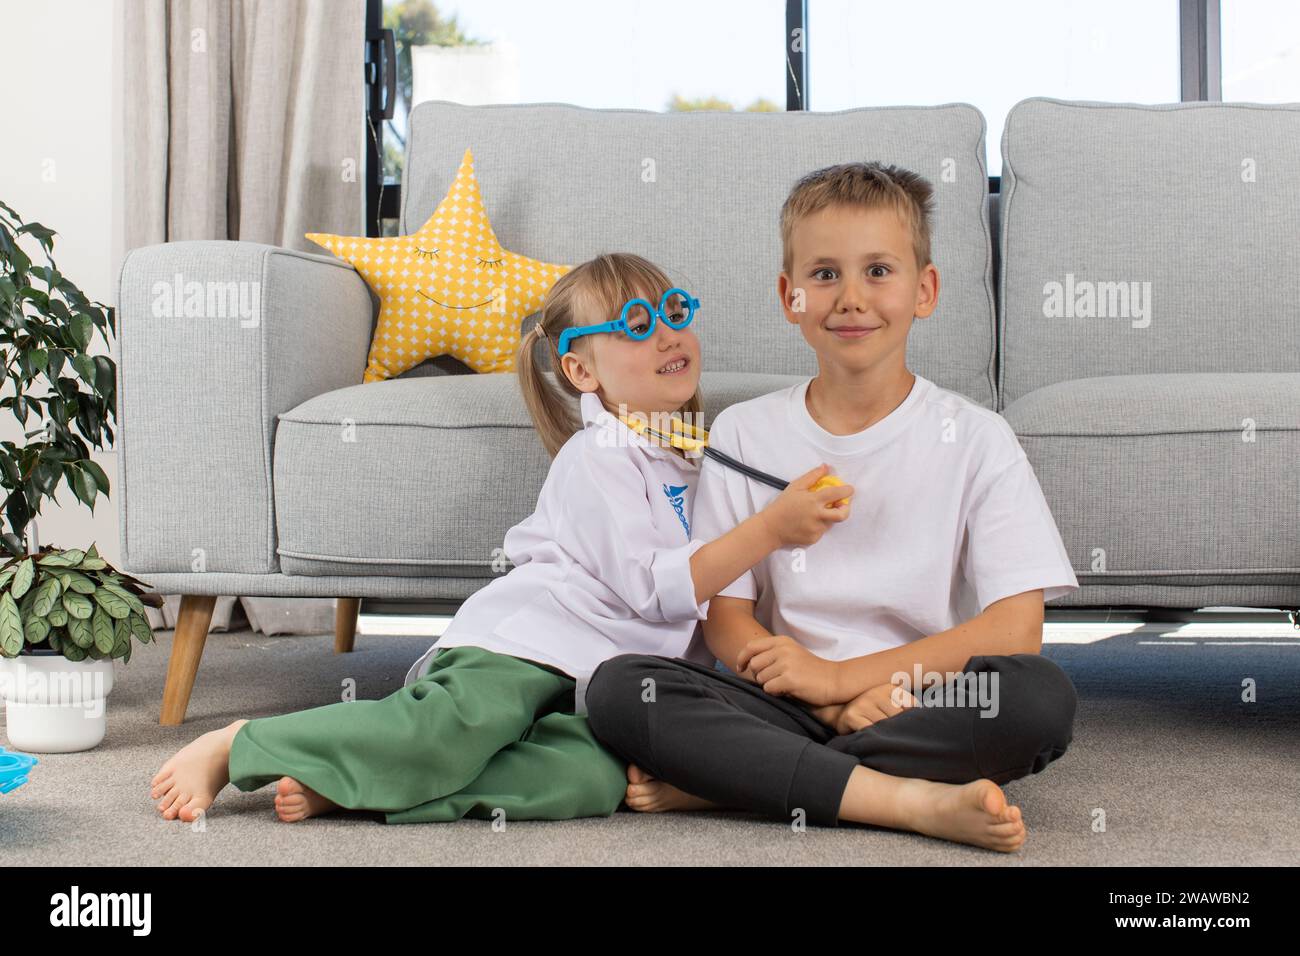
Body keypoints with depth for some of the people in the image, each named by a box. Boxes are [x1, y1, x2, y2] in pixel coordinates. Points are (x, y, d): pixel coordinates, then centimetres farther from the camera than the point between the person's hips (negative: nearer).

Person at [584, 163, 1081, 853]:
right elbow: (725, 618, 2)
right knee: (618, 687, -24)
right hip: (790, 708, 1)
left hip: (924, 711, -1)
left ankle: (718, 784, -24)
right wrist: (837, 706, -16)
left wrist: (843, 676, -14)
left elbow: (1016, 628, -8)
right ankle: (916, 802, -29)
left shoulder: (975, 440, 1)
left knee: (1042, 698, -32)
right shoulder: (744, 435, 6)